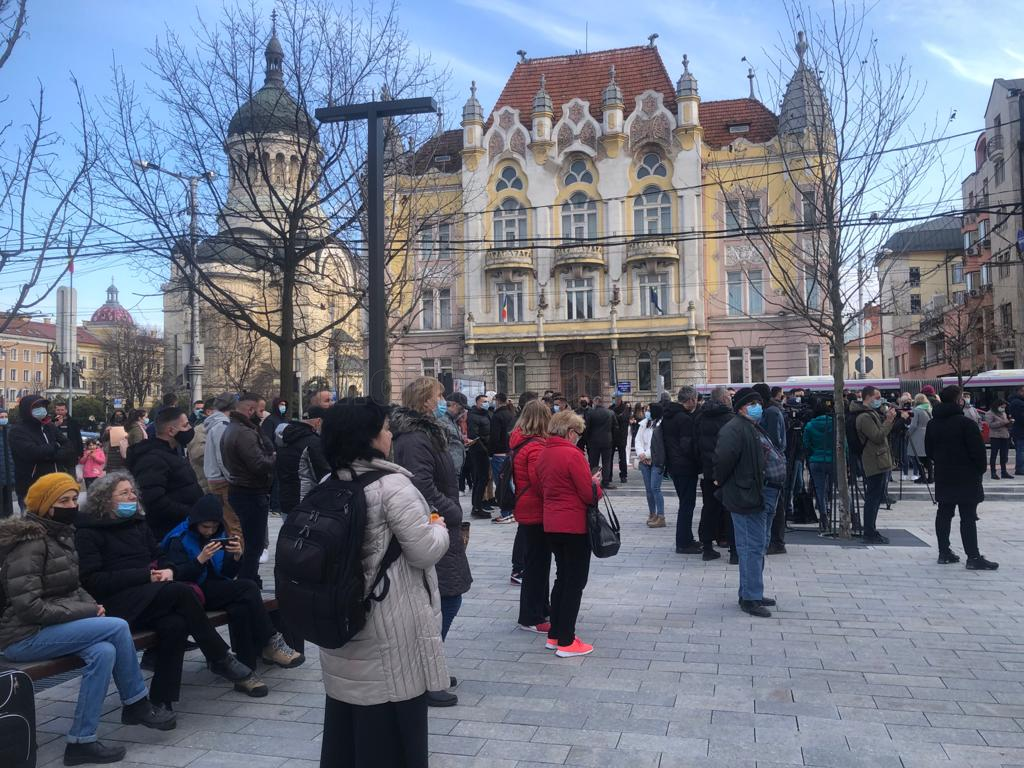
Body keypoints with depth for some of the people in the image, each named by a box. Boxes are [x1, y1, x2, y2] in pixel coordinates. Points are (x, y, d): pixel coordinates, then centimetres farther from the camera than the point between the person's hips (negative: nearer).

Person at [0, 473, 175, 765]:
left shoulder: (61, 533, 9)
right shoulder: (30, 541, -18)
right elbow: (28, 606, -23)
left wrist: (91, 604, -1)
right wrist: (86, 611, -18)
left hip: (46, 627, 8)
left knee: (104, 651, -17)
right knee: (118, 627, -21)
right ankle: (137, 705, -7)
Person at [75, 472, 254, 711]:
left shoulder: (138, 523, 21)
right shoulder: (88, 532, 2)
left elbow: (158, 557, 26)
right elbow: (92, 580, -8)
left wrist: (166, 570, 0)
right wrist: (146, 575, -14)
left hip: (148, 597, 6)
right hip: (117, 604, -6)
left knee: (175, 624, -29)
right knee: (182, 592, -29)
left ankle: (162, 700, -21)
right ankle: (221, 658, -18)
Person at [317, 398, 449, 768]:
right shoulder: (393, 485, -19)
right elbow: (424, 552, -18)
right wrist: (439, 528, 2)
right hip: (388, 628, -7)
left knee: (347, 718, 19)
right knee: (393, 722, 9)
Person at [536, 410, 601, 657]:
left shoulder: (544, 454, 6)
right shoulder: (573, 455, -18)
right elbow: (589, 495, -17)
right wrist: (595, 483, 5)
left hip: (551, 525, 8)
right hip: (574, 525, -8)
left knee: (562, 578, 20)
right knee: (575, 582, 3)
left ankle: (554, 636, 25)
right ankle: (566, 642, 8)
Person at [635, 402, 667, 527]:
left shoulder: (661, 425, -11)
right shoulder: (644, 423, 11)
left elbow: (659, 444, -16)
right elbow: (638, 439, 9)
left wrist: (647, 455, -11)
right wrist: (641, 453, -6)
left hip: (656, 461, -7)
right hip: (644, 461, 7)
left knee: (655, 488, -10)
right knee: (648, 488, 11)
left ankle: (660, 517, -4)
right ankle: (652, 514, 21)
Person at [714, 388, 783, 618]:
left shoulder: (756, 428, 20)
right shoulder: (735, 428, -15)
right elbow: (723, 457, -29)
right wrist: (722, 482, -15)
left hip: (766, 495, 11)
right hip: (749, 495, -11)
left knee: (759, 547, 18)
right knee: (753, 548, -6)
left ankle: (751, 592, 29)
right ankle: (750, 599, 0)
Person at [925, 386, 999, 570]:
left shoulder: (932, 424, 6)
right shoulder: (966, 423, -16)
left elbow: (929, 451, 12)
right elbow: (978, 450, -15)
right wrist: (980, 470, 0)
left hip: (943, 477, 6)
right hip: (966, 477, -6)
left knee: (944, 513, 11)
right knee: (968, 517, -4)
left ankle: (944, 553, 15)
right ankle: (973, 557, -2)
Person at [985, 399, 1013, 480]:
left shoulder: (1004, 413, 19)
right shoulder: (990, 413, -3)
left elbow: (1007, 425, 25)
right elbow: (990, 424, -14)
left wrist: (1009, 422, 3)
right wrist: (1002, 422, -18)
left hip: (1005, 436, 7)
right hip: (995, 436, -7)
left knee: (1004, 455, 8)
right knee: (994, 454, -3)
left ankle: (1004, 472, 14)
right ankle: (993, 473, -1)